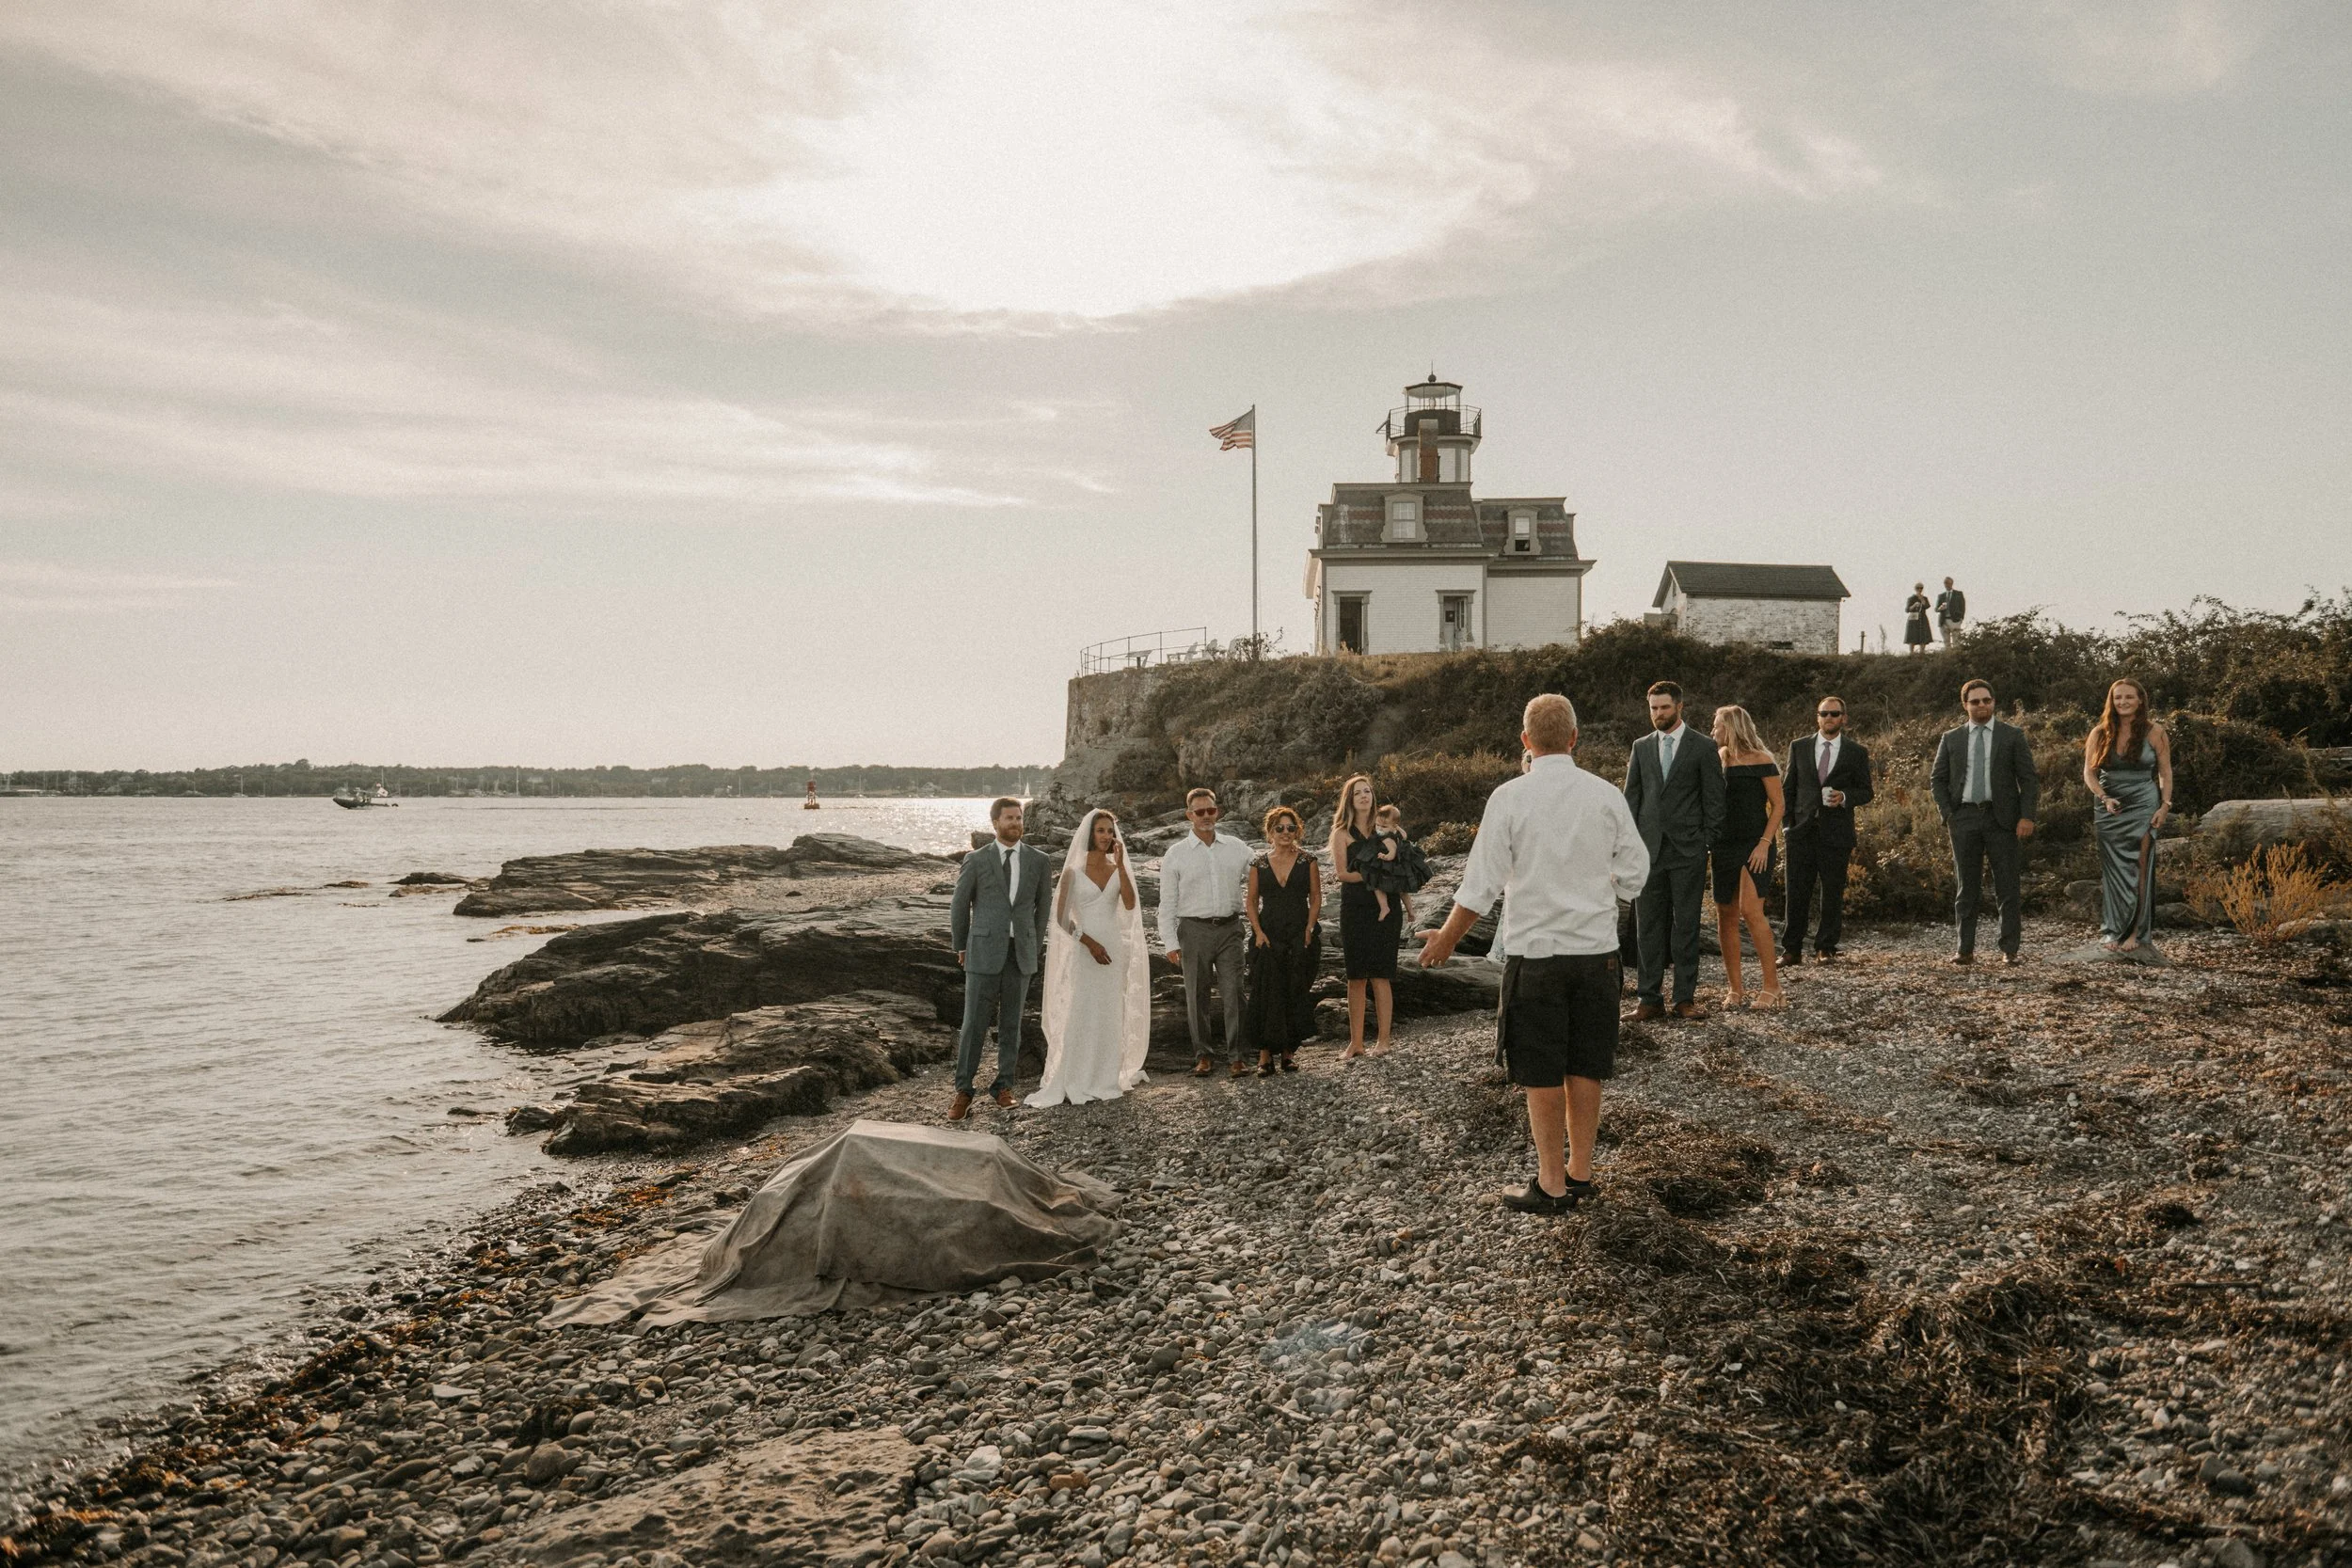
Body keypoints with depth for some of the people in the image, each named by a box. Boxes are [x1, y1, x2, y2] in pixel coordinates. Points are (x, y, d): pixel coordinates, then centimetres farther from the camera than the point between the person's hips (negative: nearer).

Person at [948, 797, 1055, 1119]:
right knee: (974, 1024, -3)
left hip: (1020, 954, 2)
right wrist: (961, 948, 13)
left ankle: (1003, 1087, 21)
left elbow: (1043, 907, 14)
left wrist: (1035, 948, 16)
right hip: (984, 953, -2)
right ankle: (963, 1093, 6)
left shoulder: (1038, 861, 3)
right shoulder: (976, 860, -3)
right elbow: (959, 906, 7)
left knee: (1011, 1024, 8)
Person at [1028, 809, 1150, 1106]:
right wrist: (1090, 943, -15)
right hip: (1083, 949, -4)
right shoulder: (1074, 871, -2)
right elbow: (1062, 917, -6)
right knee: (1078, 1015, -6)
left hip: (1113, 948, 4)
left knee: (1110, 1015, 8)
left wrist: (1120, 864, -14)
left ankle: (1106, 1077, 18)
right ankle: (1069, 1084, -2)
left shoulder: (1118, 870, 7)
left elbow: (1129, 904, -10)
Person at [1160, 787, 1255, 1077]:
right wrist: (1171, 943, -4)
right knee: (1196, 996, 4)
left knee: (1233, 993, -3)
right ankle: (1203, 1056, 14)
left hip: (1230, 928, 1)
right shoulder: (1176, 854, 4)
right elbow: (1167, 903, 3)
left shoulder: (1236, 848, 8)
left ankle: (1237, 1055, 2)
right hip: (1194, 930, 0)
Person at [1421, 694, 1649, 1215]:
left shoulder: (1509, 798, -10)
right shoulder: (1606, 795, -1)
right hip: (1596, 949, 3)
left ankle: (1552, 1185, 12)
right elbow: (1635, 874, 5)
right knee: (1585, 1069, 13)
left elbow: (1481, 886, -8)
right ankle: (1580, 1173, 23)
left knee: (1542, 1075, 5)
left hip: (1534, 952, -3)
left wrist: (1446, 937, 6)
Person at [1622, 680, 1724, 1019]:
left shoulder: (1703, 747, 1)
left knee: (1686, 925, 2)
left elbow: (1714, 799, 0)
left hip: (1687, 850, -3)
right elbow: (1631, 797, 11)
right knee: (1649, 925, 4)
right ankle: (1650, 998, 9)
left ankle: (1685, 997, 9)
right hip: (1649, 848, 3)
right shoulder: (1641, 747, 11)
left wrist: (1706, 842, -6)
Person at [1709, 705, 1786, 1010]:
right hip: (1724, 846, 6)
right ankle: (1734, 988, 10)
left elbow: (1777, 805, -5)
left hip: (1755, 845, -6)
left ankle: (1771, 985, -10)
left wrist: (1765, 844, -15)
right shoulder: (1718, 761, 11)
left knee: (1751, 910, -18)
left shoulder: (1761, 761, -5)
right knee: (1725, 916, 4)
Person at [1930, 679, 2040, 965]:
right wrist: (1947, 814, 0)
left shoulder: (2012, 736, 5)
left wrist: (2027, 816, -9)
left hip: (2001, 818, -2)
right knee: (1967, 888, 5)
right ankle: (1966, 949, 9)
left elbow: (2029, 779, 2)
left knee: (2007, 888, 0)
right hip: (1964, 819, 2)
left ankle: (2009, 950, 4)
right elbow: (1937, 779, 12)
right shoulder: (1951, 739, 10)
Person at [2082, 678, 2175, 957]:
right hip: (2109, 808, 2)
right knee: (2113, 870, 2)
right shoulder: (2100, 734, 6)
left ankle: (2136, 933, -4)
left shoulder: (2154, 732, 1)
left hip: (2142, 806, -2)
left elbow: (2165, 773, 2)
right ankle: (2112, 932, 6)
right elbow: (2089, 772, 4)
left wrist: (2165, 806, -8)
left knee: (2138, 869, -6)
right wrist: (2103, 798, -12)